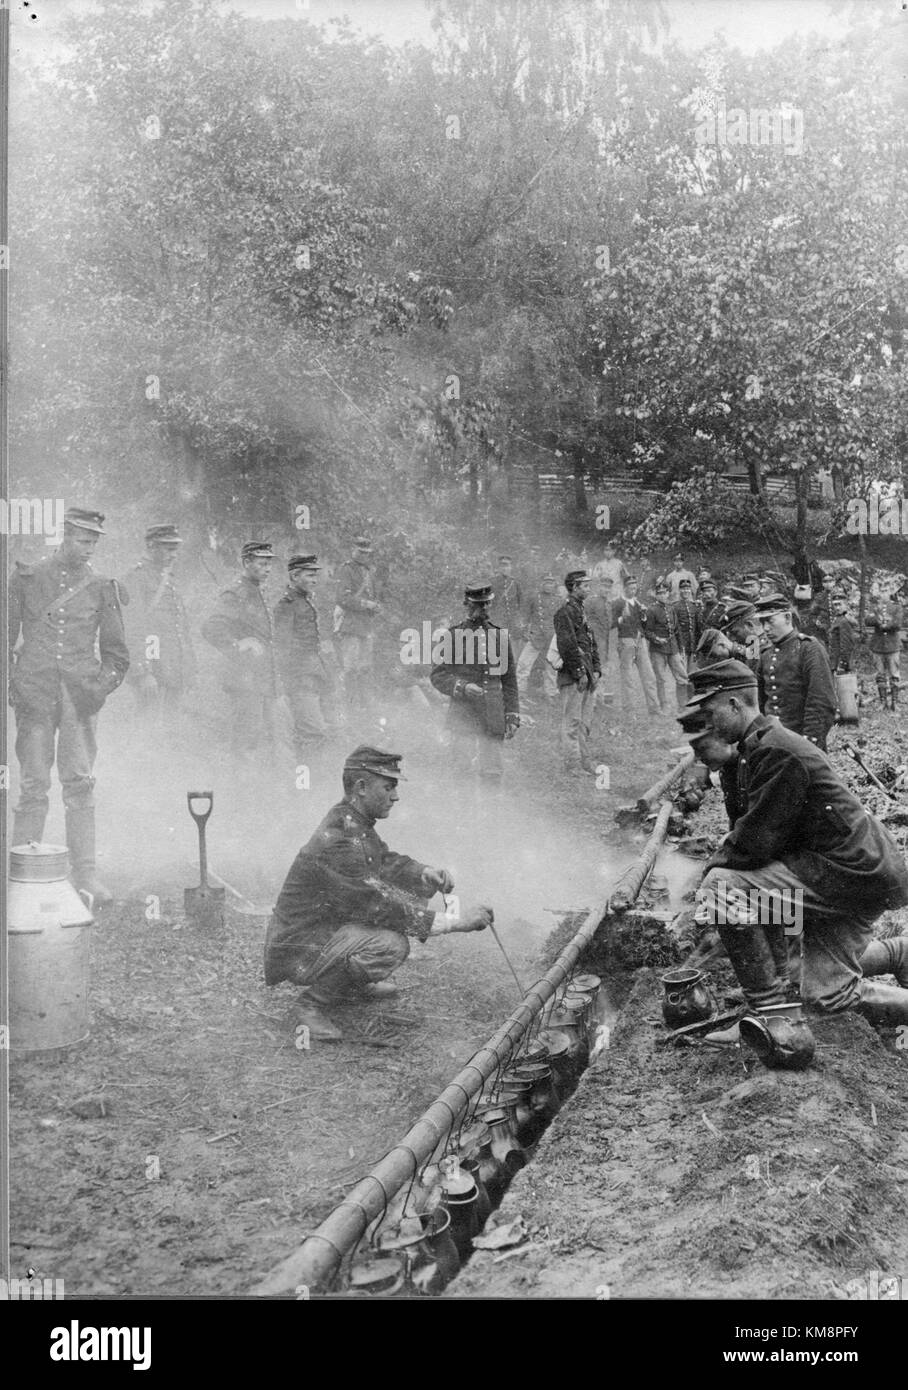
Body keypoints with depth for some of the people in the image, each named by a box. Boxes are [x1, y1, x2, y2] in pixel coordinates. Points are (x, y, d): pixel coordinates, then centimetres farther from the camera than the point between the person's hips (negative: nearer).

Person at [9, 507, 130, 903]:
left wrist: (101, 687, -1)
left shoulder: (101, 588, 9)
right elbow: (6, 637, 10)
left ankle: (85, 874, 3)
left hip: (80, 697, 1)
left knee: (80, 782, -1)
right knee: (34, 784, -1)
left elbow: (117, 653, 13)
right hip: (34, 696, -1)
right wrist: (13, 686, 0)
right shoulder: (26, 579, 8)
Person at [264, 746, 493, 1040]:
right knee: (390, 945, -32)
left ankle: (351, 986, 15)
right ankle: (314, 1001, -7)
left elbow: (384, 860, 19)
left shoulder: (355, 823, 3)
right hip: (297, 952, -10)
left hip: (331, 926, 10)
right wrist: (452, 923, -28)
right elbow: (380, 905, -30)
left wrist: (424, 873, -2)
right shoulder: (336, 840, -29)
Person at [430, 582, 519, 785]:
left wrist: (512, 715, 10)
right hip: (463, 713, -3)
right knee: (461, 767, -9)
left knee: (493, 773, 2)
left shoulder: (500, 636, 13)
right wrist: (462, 687, -15)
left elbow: (509, 680, 16)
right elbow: (437, 675, 2)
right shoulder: (453, 635, 2)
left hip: (494, 716, 3)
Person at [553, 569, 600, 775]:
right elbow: (568, 646, -17)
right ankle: (573, 764, -3)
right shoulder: (565, 612, -11)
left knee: (585, 722, 11)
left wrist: (596, 670, 12)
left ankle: (585, 761, 16)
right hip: (572, 676, -9)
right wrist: (580, 673, -17)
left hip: (587, 675, 9)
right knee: (572, 722, -5)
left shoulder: (581, 611, 19)